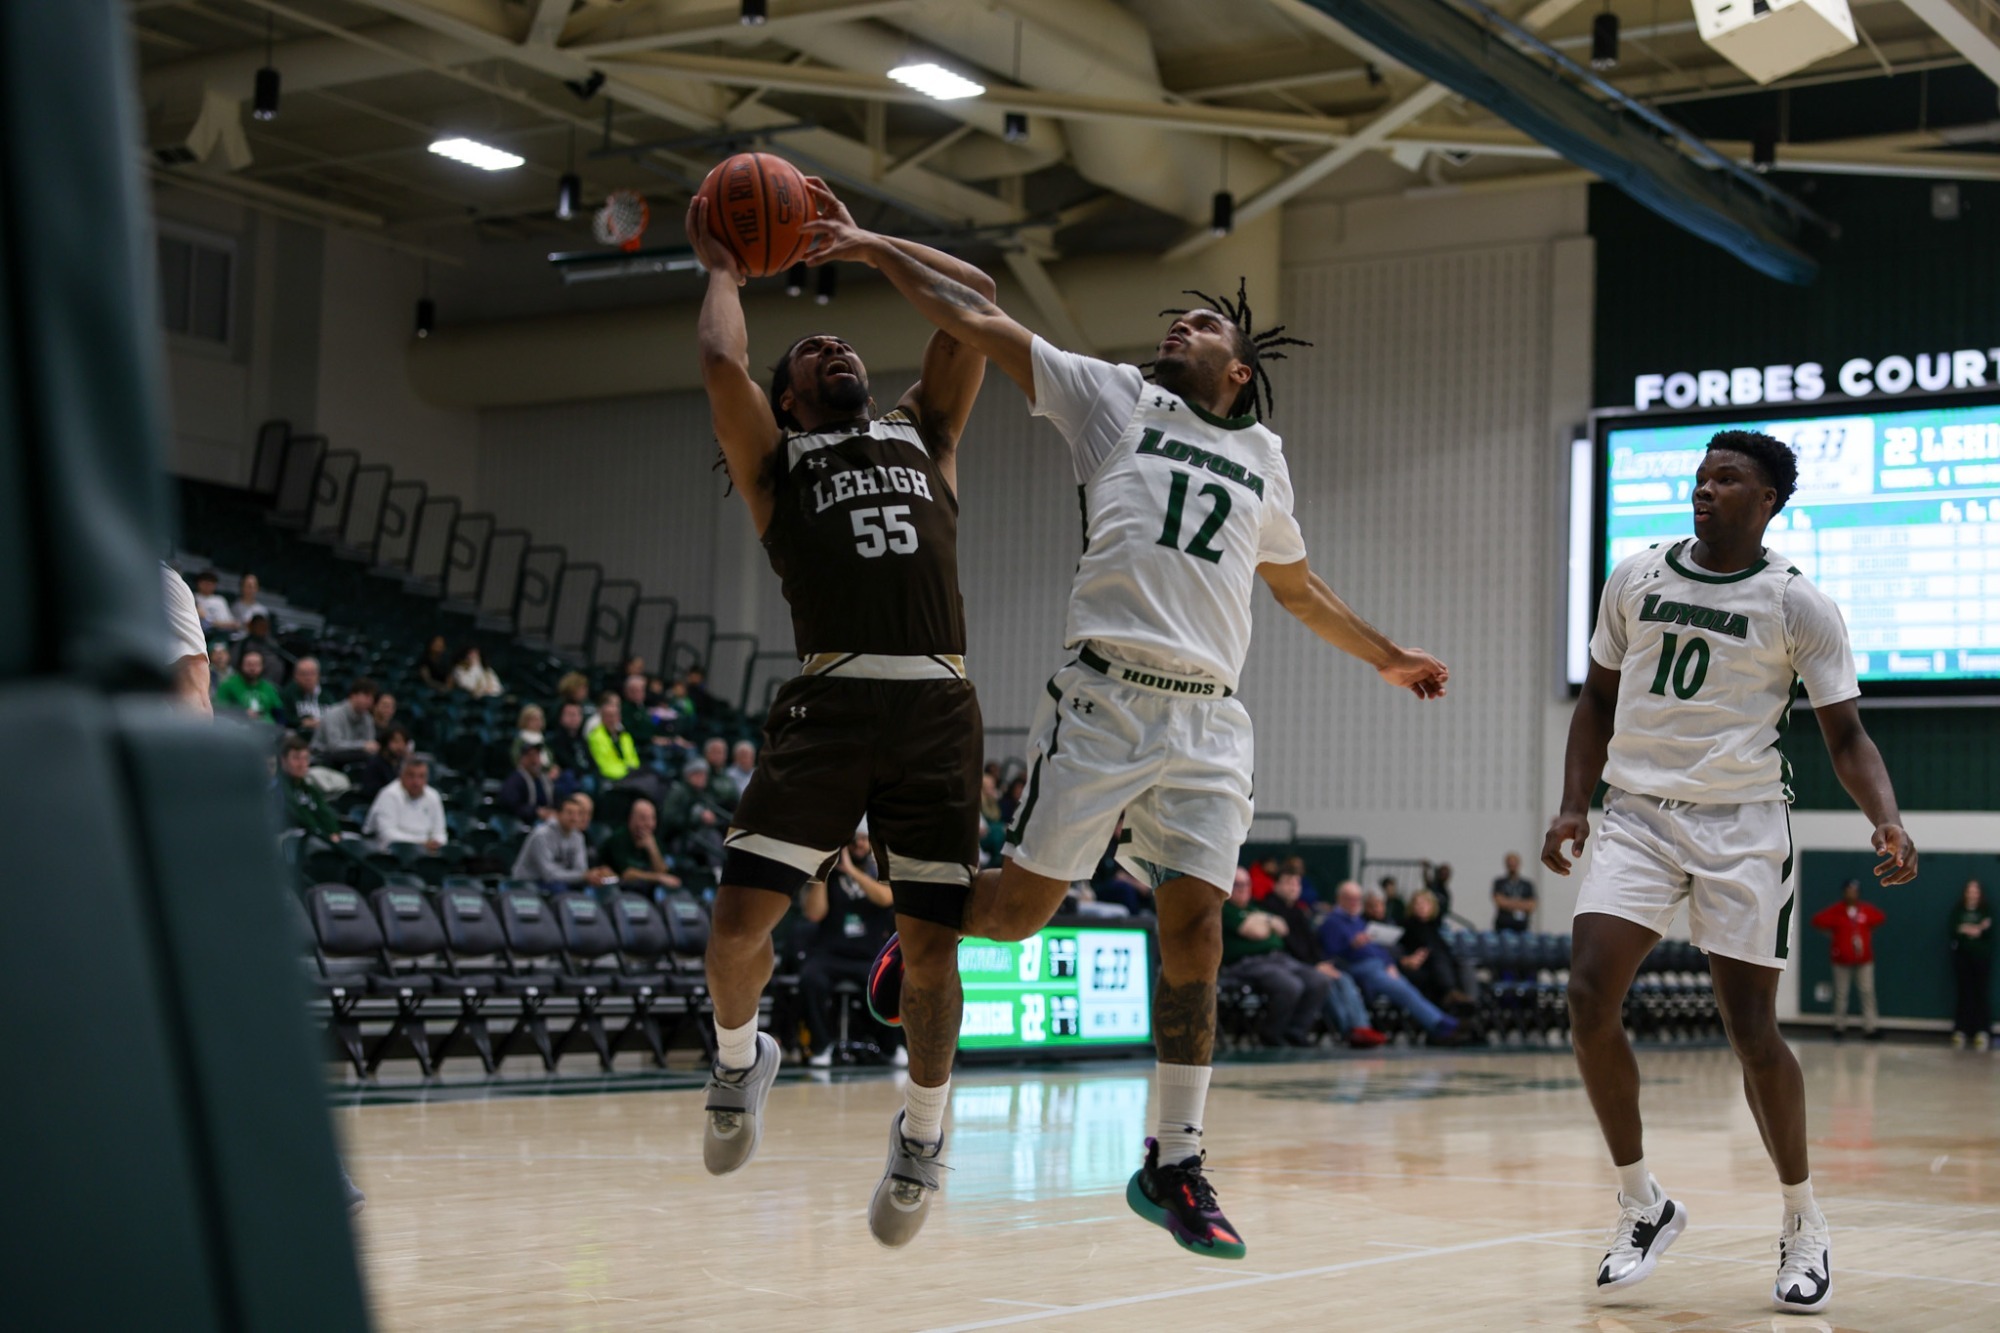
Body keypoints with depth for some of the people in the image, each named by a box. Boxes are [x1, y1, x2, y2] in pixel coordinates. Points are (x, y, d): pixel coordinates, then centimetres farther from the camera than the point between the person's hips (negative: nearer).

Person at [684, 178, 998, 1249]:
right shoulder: (773, 457, 17)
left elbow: (973, 293, 19)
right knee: (740, 917, -8)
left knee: (930, 944, 1)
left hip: (937, 708, 1)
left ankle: (922, 1129, 25)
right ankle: (742, 1058, 25)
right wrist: (722, 269, 17)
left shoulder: (923, 430, 23)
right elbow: (720, 364, -1)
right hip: (829, 705, -1)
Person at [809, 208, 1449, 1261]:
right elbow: (981, 323, 8)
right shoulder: (1115, 398, 12)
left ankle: (1173, 1163, 3)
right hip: (1104, 696, -3)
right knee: (1023, 905, -5)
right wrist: (879, 254, 1)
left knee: (1194, 926, -6)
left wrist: (1387, 659, 41)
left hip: (1207, 719, 3)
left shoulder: (1262, 460, 23)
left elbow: (1299, 588, 36)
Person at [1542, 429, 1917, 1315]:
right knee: (1589, 996, -14)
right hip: (1639, 815, 3)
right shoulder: (1634, 578, 6)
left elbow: (1845, 733, -4)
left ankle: (1804, 1226, 17)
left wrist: (1887, 819, -21)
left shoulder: (1798, 605, -4)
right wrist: (1573, 806, 5)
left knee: (1751, 1030, -3)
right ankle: (1642, 1204, 4)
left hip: (1742, 825, -3)